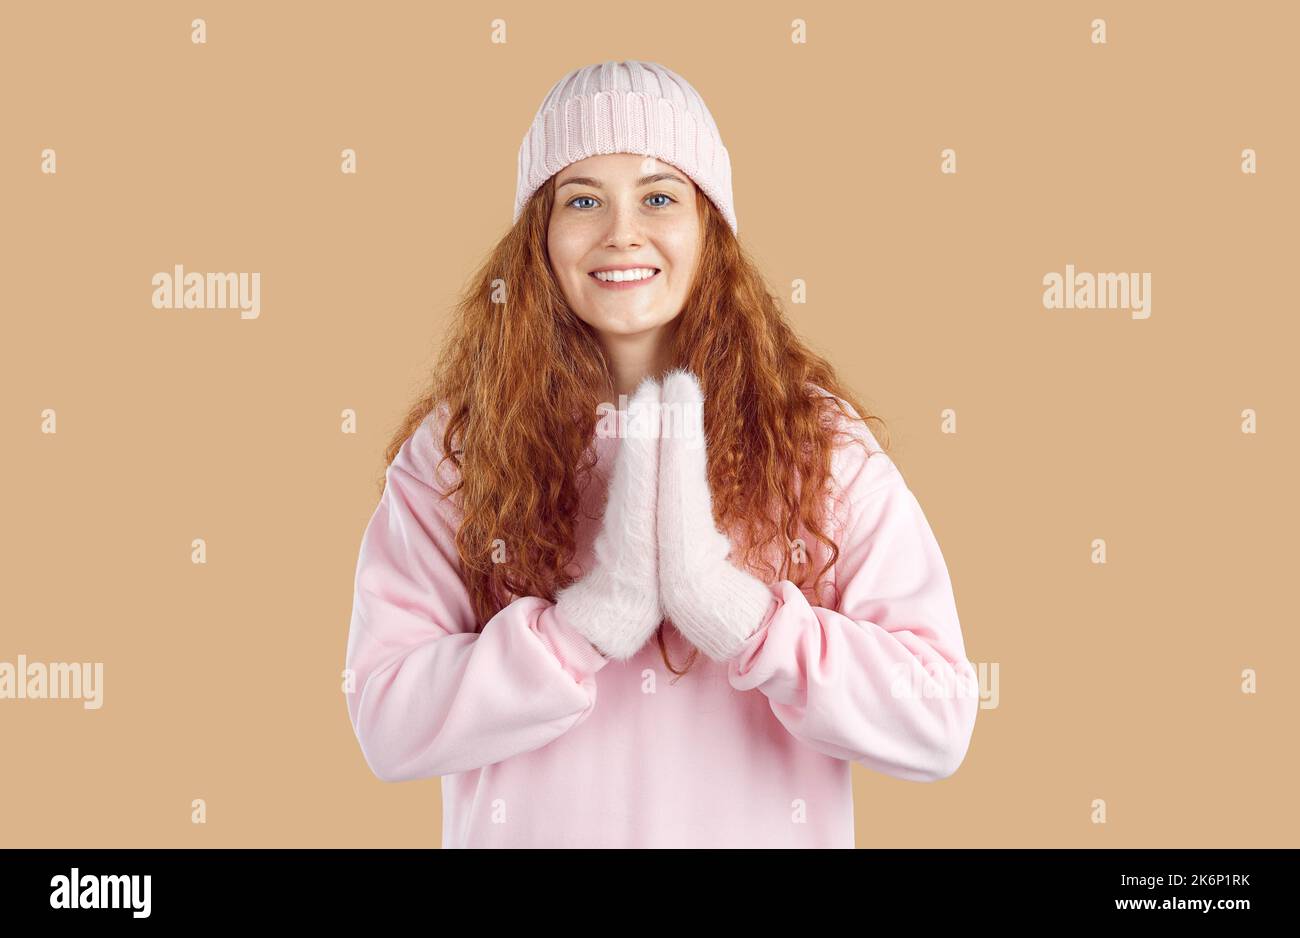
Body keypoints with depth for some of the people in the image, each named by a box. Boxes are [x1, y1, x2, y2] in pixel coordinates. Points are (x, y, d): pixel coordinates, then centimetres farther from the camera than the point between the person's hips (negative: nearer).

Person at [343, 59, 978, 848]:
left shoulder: (821, 437, -10)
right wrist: (595, 616, -26)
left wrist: (728, 607, -26)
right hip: (530, 825, 0)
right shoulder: (455, 443, -9)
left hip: (766, 826, 0)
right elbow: (387, 724, -14)